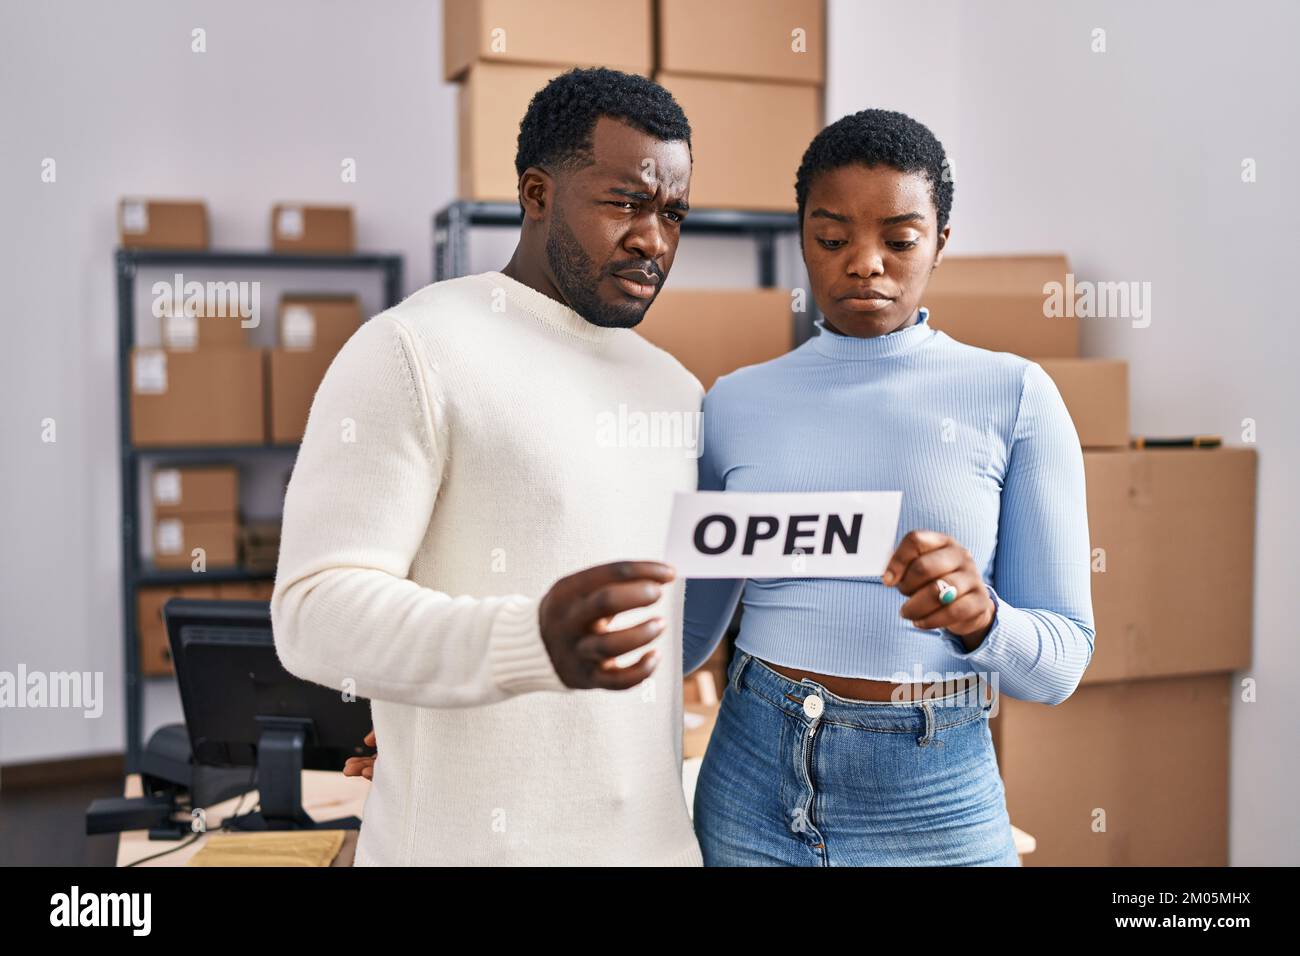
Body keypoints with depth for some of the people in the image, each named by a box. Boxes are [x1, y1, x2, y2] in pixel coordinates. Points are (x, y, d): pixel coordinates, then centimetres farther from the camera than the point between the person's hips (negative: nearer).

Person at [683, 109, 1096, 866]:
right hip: (754, 788, 2)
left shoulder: (1016, 398, -5)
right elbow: (687, 632, 10)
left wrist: (979, 616, -25)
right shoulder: (738, 405, 2)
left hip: (936, 808, -2)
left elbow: (1059, 660, -6)